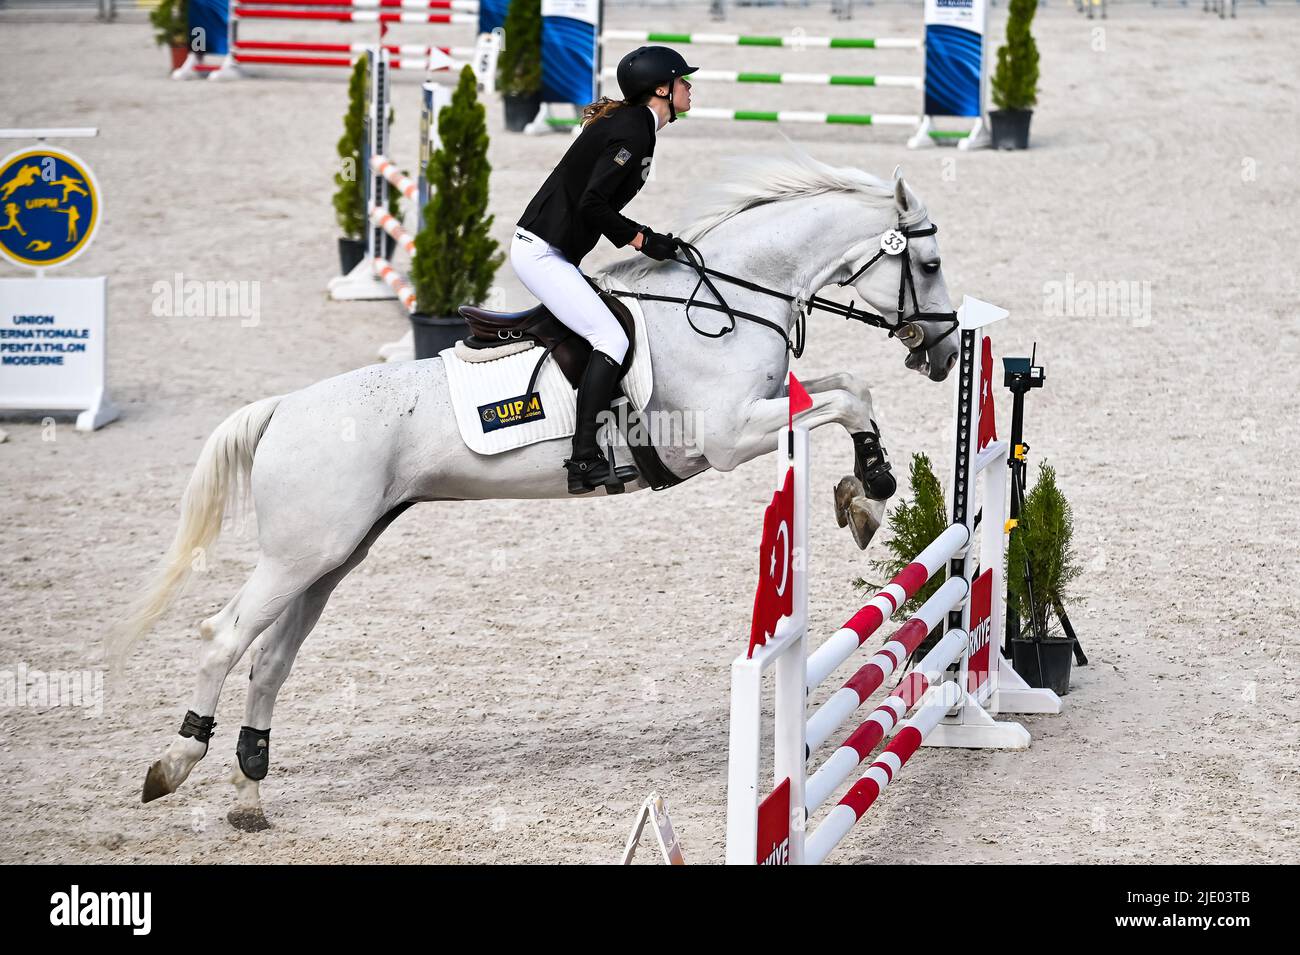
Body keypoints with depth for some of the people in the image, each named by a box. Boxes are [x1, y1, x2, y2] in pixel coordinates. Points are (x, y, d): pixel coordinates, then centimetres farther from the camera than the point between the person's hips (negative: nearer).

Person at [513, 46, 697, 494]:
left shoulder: (632, 124, 14)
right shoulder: (634, 130, -17)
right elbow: (592, 206, -23)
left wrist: (648, 236, 13)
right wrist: (642, 239, -15)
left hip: (551, 251, 11)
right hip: (541, 252, -11)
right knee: (612, 340, -17)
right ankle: (585, 462, -22)